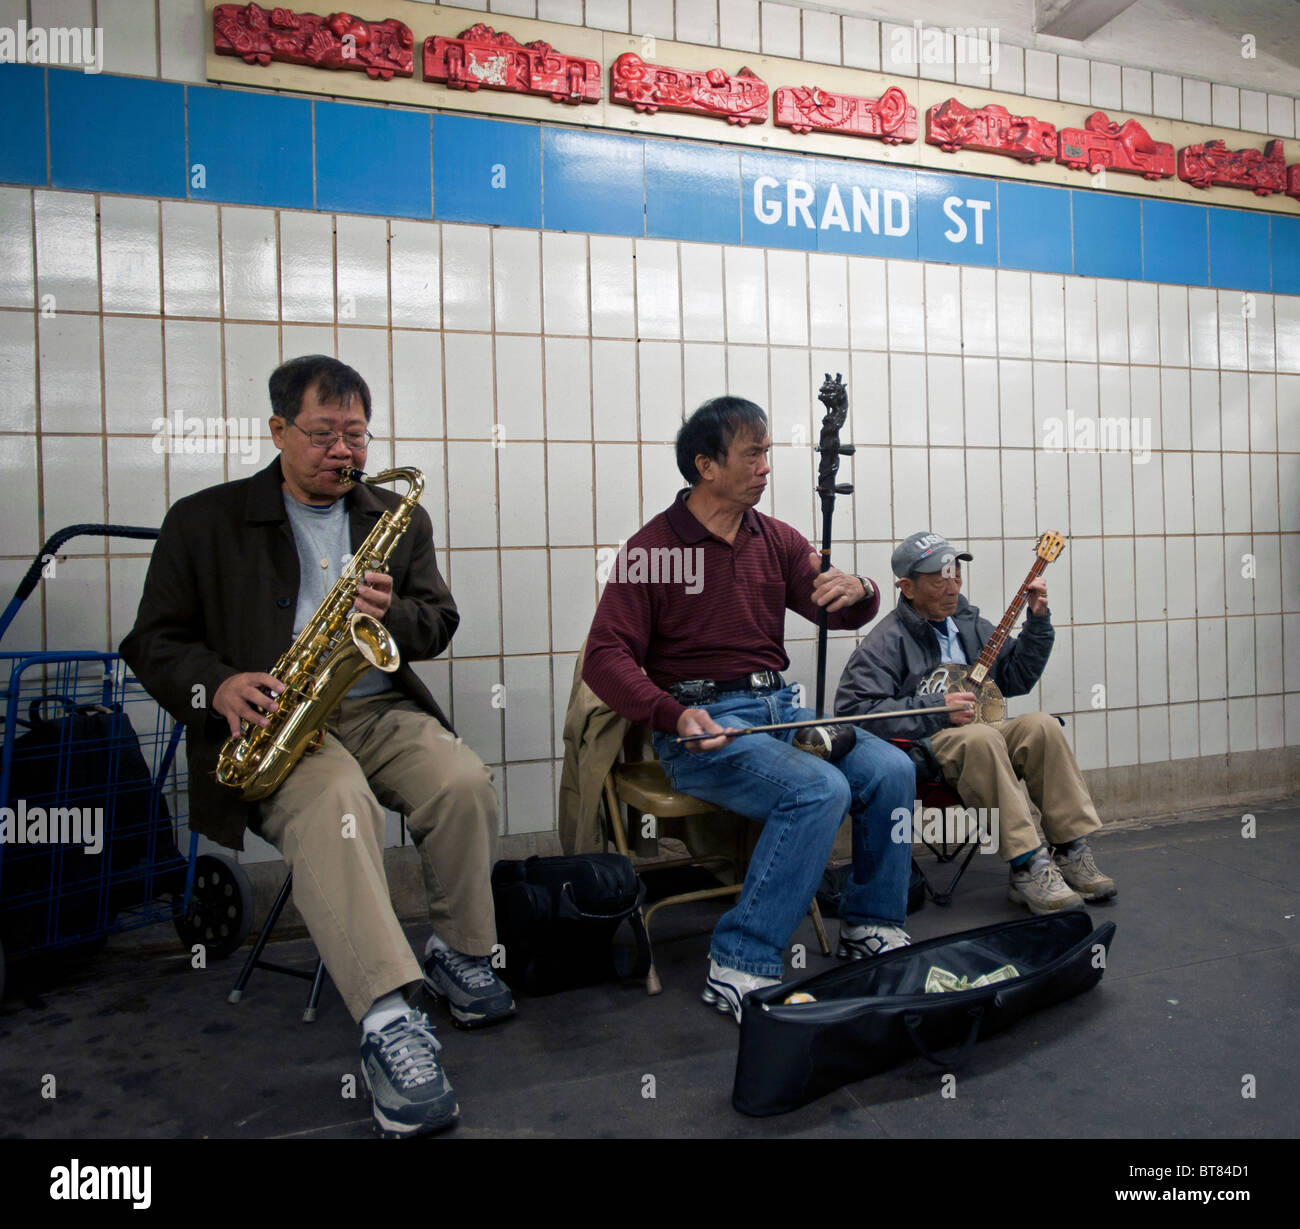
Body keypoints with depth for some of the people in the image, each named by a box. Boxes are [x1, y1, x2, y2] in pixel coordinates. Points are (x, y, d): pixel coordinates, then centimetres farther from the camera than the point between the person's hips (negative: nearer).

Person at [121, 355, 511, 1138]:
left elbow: (439, 626, 14)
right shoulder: (203, 521, 8)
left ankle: (461, 954, -3)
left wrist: (393, 612, -10)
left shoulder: (400, 517, 16)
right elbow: (154, 641, 6)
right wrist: (217, 685, -16)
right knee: (335, 801, -36)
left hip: (377, 708, 3)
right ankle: (390, 1022, -39)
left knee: (465, 782, -26)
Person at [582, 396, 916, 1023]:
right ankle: (739, 965, -17)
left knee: (892, 770, -14)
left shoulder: (775, 539, 12)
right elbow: (605, 657, -11)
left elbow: (840, 611, 7)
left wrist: (857, 590, -18)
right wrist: (674, 715, -27)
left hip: (779, 708, 6)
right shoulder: (653, 547, -6)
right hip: (701, 724, -6)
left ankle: (871, 928, 7)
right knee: (821, 789, -28)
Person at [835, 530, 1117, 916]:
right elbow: (852, 708, -19)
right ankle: (1027, 867, -32)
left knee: (1041, 726, -19)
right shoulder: (887, 641, -8)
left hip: (984, 740, 7)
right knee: (981, 738, -35)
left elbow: (1017, 676, 21)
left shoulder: (968, 622, 16)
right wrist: (937, 710, -21)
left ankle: (1070, 853, -12)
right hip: (923, 747, -7)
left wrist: (1038, 619, 8)